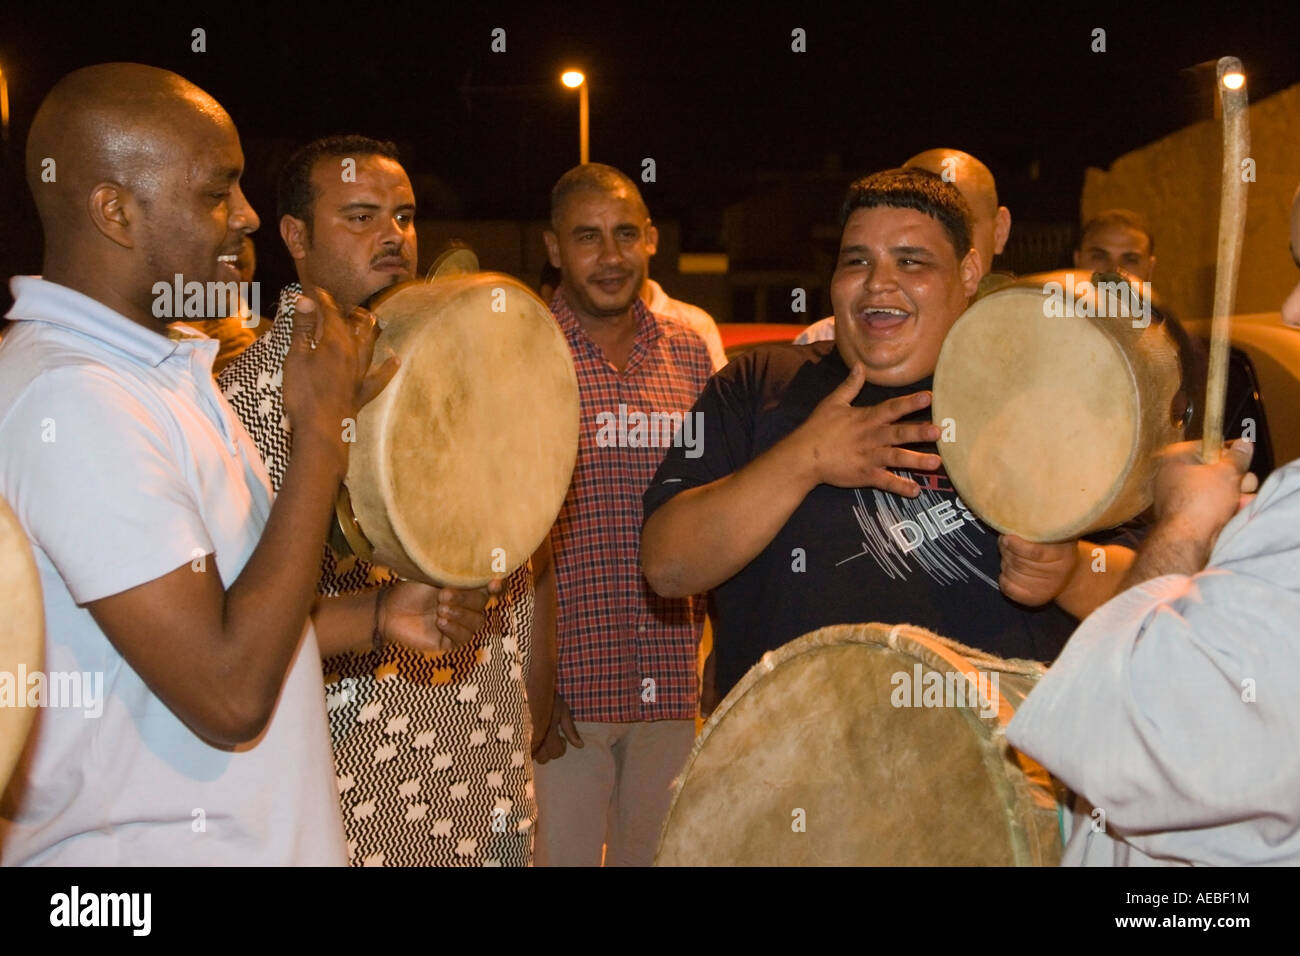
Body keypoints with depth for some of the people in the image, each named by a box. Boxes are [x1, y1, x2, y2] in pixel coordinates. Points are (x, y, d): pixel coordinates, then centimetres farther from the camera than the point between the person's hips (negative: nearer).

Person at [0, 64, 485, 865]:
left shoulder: (166, 365, 9)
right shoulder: (70, 400, -23)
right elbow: (230, 696, -26)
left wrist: (376, 616, 1)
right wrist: (323, 433, -21)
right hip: (146, 844, -9)